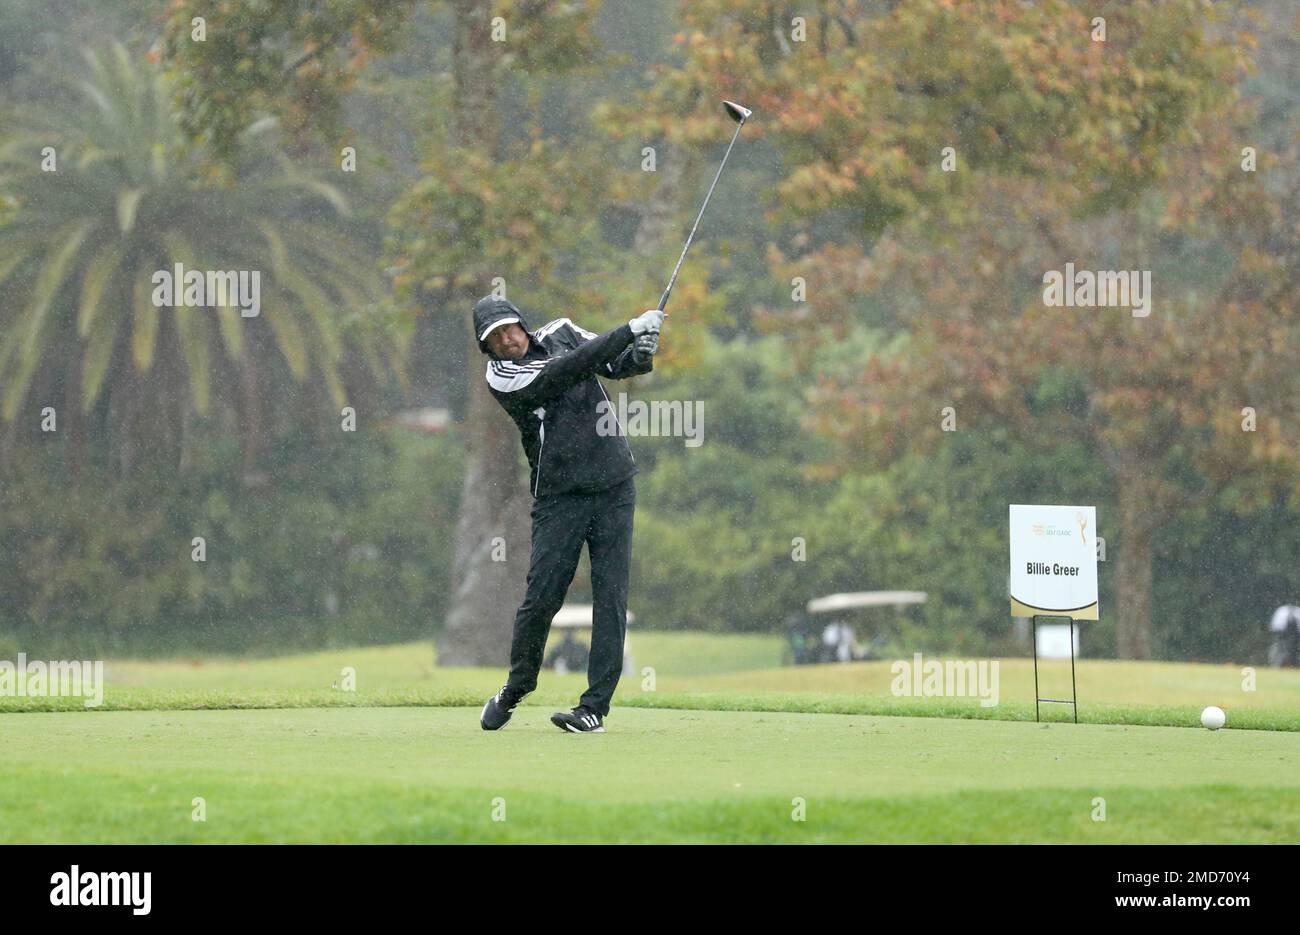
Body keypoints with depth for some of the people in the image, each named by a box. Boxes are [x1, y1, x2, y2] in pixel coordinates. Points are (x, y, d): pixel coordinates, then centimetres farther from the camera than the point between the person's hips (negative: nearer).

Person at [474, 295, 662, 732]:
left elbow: (614, 364, 6)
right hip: (559, 496, -3)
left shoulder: (560, 332, 6)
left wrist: (640, 356, -18)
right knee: (541, 597, -5)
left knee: (610, 597, -5)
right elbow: (569, 369, -21)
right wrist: (631, 330, -24)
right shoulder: (501, 376, -10)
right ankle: (515, 689, 18)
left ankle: (595, 707, -4)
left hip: (614, 487, 3)